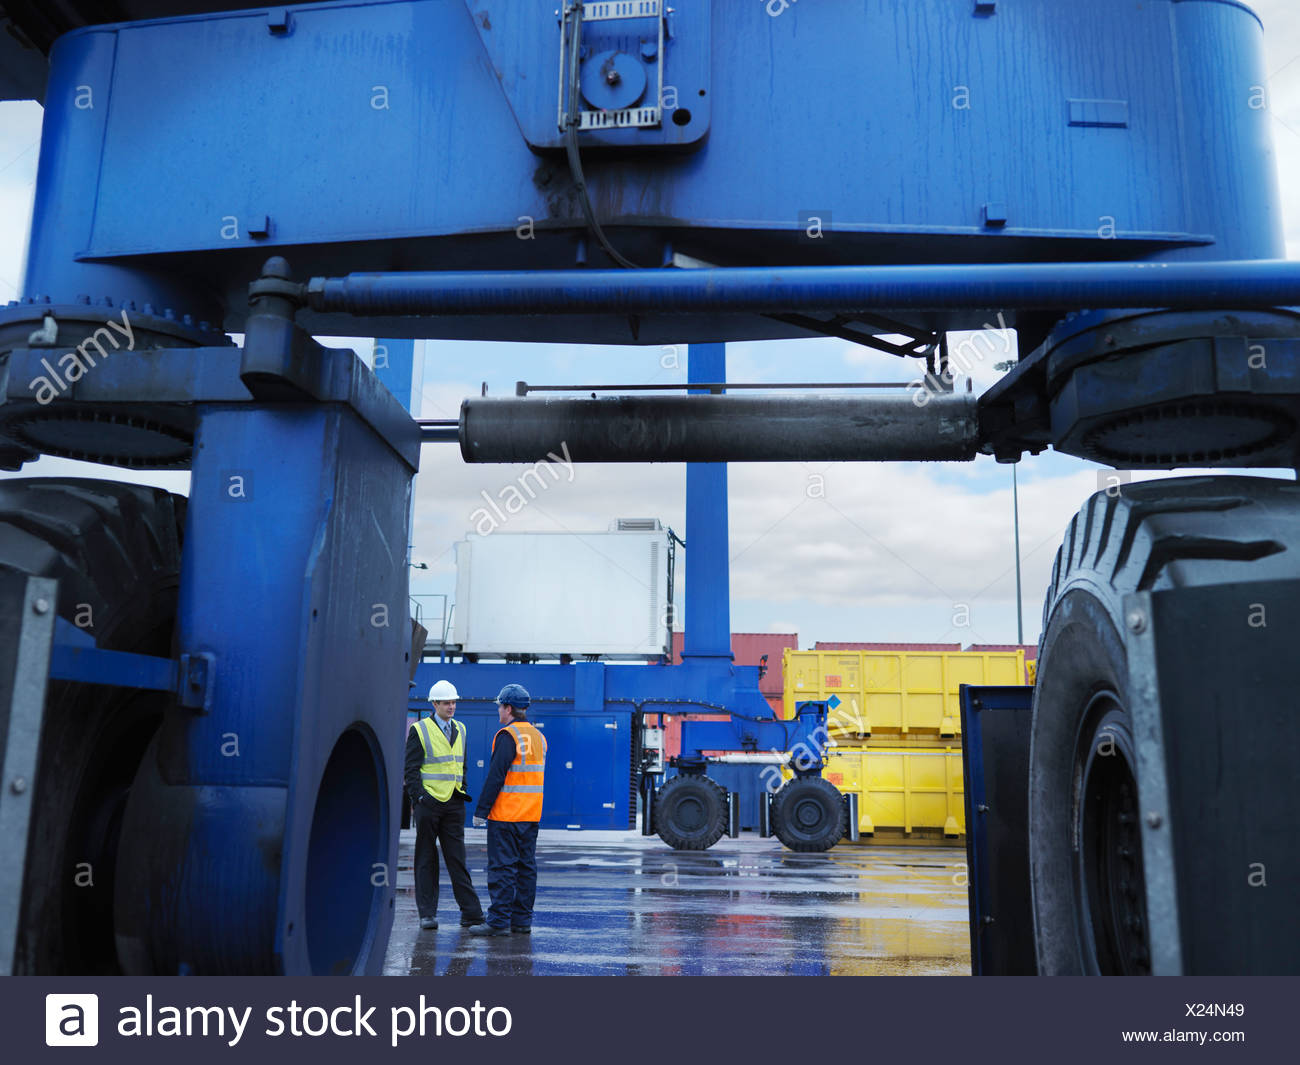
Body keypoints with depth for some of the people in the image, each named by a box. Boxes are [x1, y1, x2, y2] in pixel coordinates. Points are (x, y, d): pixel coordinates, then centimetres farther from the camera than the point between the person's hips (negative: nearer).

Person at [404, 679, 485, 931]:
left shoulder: (459, 729, 13)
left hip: (454, 804, 4)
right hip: (428, 802, -4)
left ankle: (471, 911, 5)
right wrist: (418, 798, -12)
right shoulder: (419, 730, -4)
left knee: (457, 858, 5)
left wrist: (462, 792, 13)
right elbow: (411, 769, -5)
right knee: (426, 860, 4)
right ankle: (427, 913, 11)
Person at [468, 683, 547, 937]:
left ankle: (499, 921, -2)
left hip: (506, 815, -8)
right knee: (526, 867, 11)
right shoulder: (538, 736, 13)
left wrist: (480, 811, -12)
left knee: (502, 868, -4)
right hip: (531, 816, 8)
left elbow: (495, 777, -17)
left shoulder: (508, 735, -13)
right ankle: (522, 920, 15)